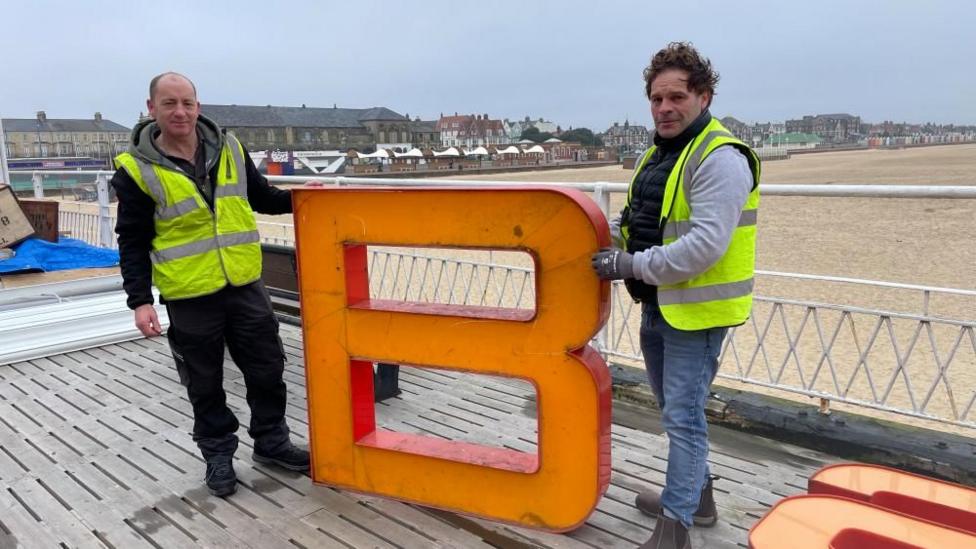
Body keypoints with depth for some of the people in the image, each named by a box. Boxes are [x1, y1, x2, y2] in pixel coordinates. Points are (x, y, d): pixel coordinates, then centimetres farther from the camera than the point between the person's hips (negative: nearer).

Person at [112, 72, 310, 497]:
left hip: (245, 285, 3)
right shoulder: (137, 169, -8)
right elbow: (132, 243, -5)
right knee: (205, 384, 11)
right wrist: (140, 300, -11)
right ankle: (218, 455, 30)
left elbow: (261, 197, 15)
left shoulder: (228, 147, 2)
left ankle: (271, 442, 31)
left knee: (267, 369, 12)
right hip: (190, 298, -3)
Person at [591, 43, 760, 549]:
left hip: (694, 311, -10)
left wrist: (633, 266, -23)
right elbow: (635, 219, 22)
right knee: (674, 409, 21)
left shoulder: (720, 159, -18)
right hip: (656, 305, 10)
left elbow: (706, 245, -27)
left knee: (682, 416, -2)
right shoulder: (656, 154, 13)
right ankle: (695, 493, 39)